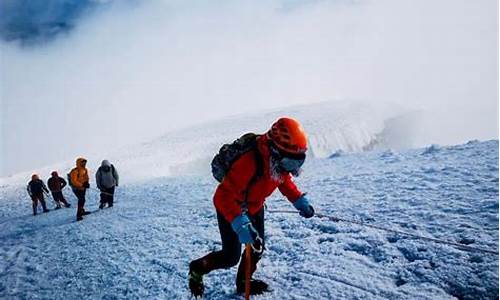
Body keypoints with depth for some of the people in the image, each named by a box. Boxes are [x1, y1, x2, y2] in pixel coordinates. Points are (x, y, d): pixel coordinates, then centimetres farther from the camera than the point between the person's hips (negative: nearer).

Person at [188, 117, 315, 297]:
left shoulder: (280, 162, -18)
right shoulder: (250, 163, -42)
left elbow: (285, 180, 6)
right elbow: (223, 196, -42)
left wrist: (300, 201, -5)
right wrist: (240, 224, -52)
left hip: (255, 207, 7)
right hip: (231, 208, -7)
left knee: (257, 248, 10)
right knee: (231, 257, -2)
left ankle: (243, 282, 36)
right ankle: (197, 268, 25)